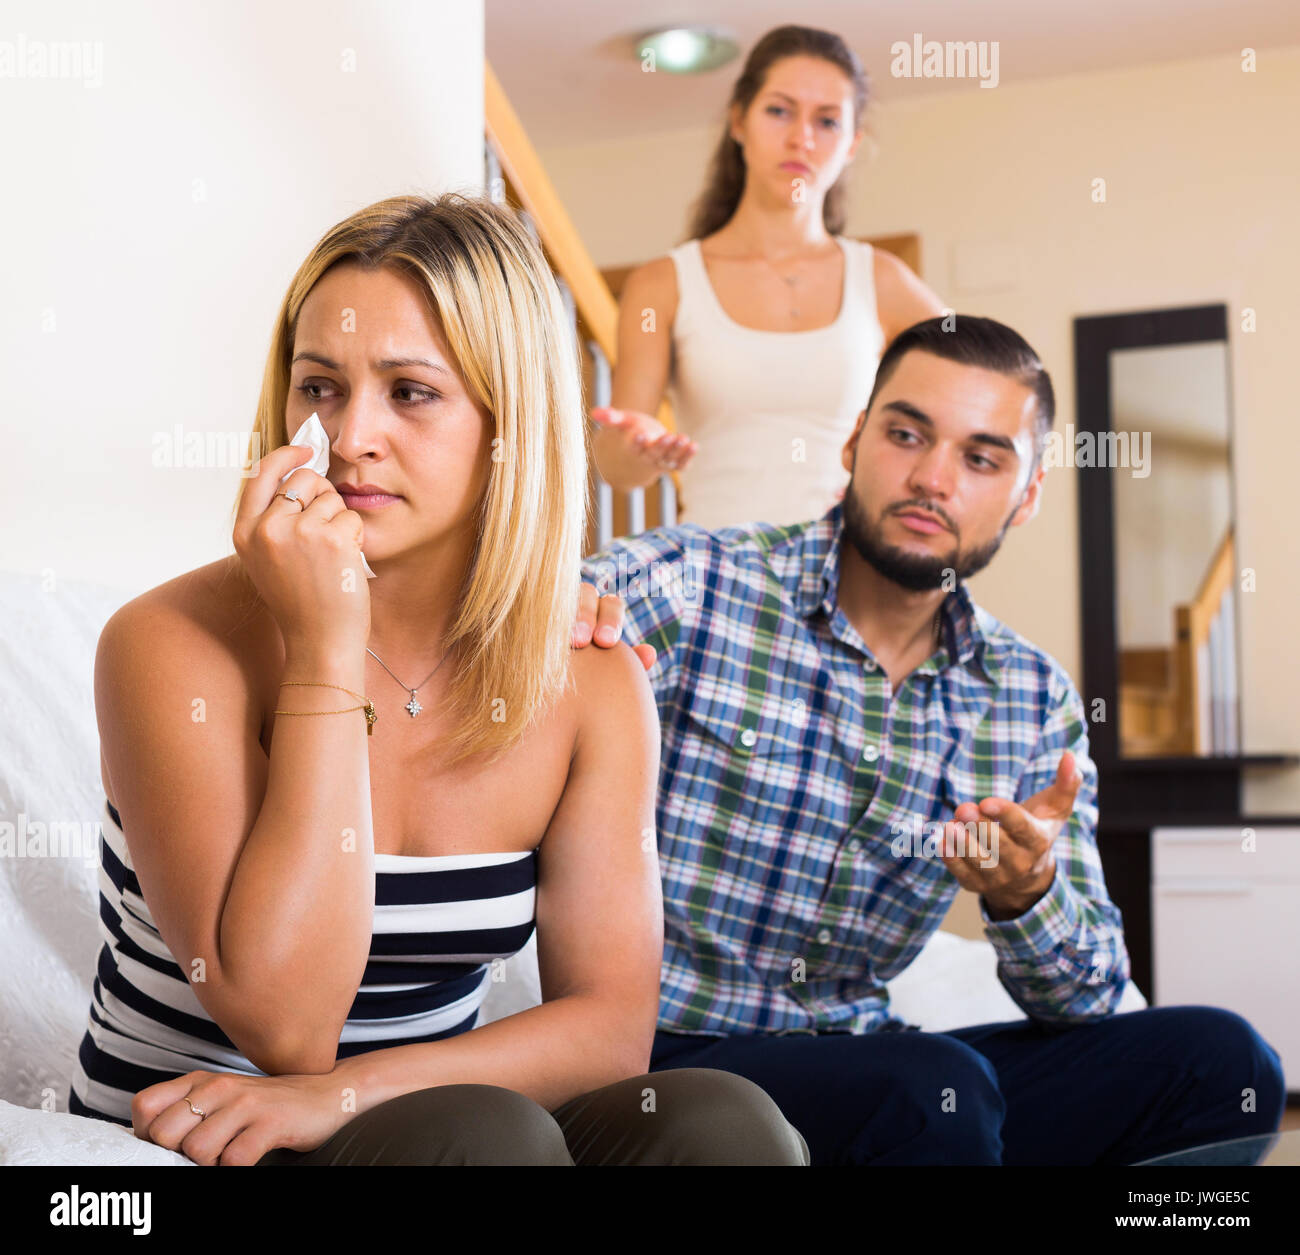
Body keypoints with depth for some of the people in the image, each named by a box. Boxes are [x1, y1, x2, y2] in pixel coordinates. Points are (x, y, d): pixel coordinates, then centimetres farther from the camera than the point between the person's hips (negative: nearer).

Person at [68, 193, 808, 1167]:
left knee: (718, 1117, -22)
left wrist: (341, 1094, -22)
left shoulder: (593, 683, -2)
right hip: (178, 1143, -3)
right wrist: (326, 648, -24)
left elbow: (612, 1020, -7)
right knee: (483, 1132, -31)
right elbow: (283, 1024, -21)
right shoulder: (172, 643, -14)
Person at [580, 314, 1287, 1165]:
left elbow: (1088, 1001, 5)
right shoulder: (686, 585, -8)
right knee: (935, 1089, -33)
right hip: (667, 1058, -5)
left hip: (858, 1067, 5)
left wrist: (1025, 897, -18)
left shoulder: (1034, 702, 6)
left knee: (1222, 1057, -11)